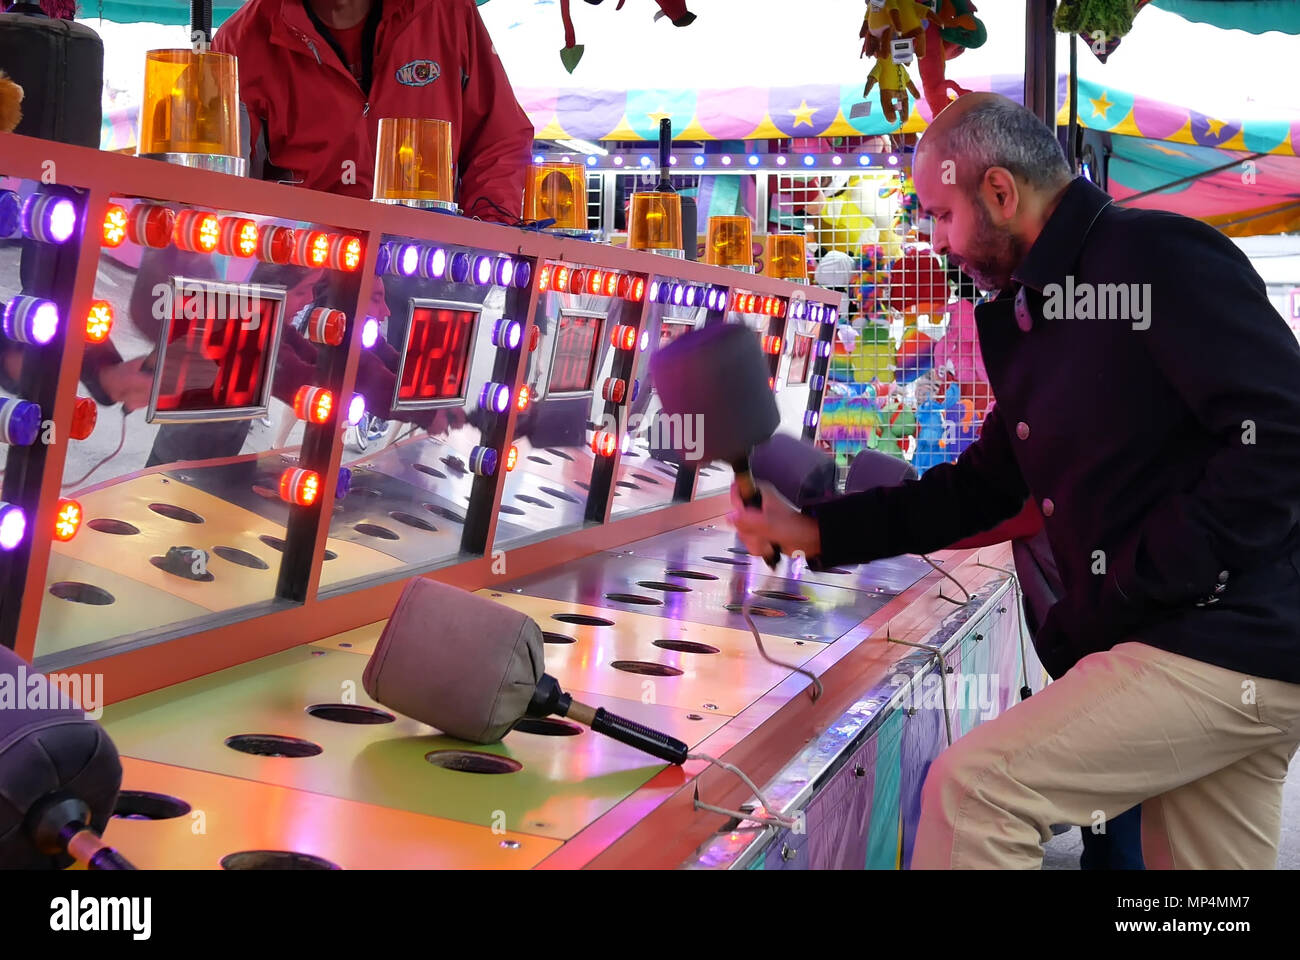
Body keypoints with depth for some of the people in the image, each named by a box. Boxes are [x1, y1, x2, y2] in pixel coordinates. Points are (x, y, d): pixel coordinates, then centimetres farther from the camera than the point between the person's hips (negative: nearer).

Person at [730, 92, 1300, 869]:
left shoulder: (1158, 258, -13)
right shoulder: (1034, 315, 16)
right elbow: (985, 486, 21)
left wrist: (1123, 595, -19)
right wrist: (816, 531, 15)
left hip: (1224, 649, -9)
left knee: (971, 788, -13)